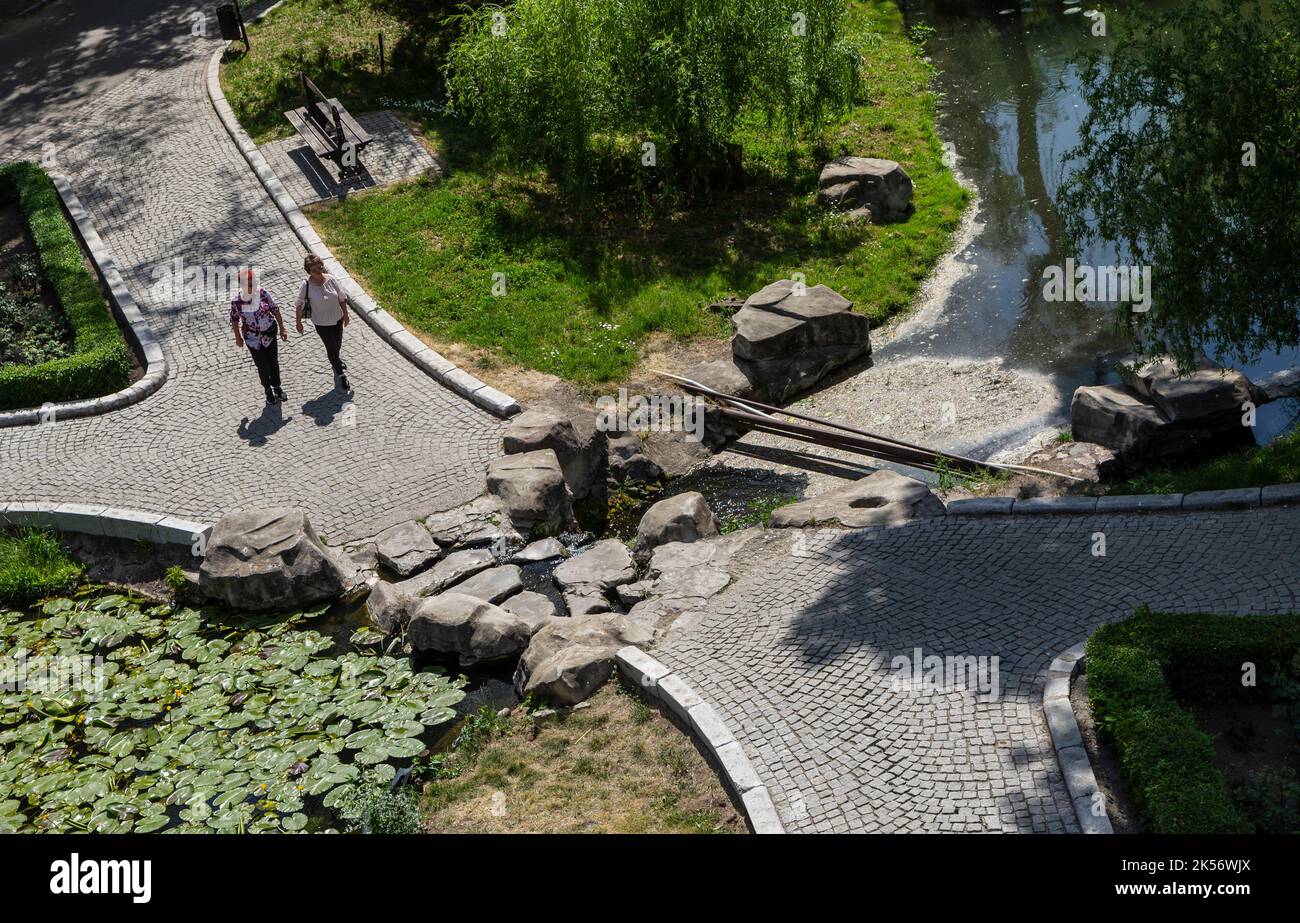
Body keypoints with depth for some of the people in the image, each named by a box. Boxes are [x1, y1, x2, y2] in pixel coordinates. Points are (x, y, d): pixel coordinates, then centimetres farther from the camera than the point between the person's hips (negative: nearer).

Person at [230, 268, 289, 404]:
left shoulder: (262, 292, -16)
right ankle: (268, 389, 32)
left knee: (273, 361, 14)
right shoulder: (237, 300, -20)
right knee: (262, 365, 7)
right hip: (252, 337, -2)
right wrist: (238, 338, 5)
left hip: (269, 332, 2)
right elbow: (234, 319, -5)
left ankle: (277, 387, 37)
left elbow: (275, 309, -4)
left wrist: (282, 328, 0)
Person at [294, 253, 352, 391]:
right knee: (331, 348, 6)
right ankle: (341, 375, 24)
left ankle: (336, 362, 56)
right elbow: (299, 305, -9)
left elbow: (342, 298, -1)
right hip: (321, 323, -4)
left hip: (337, 319, 4)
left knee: (337, 345, 24)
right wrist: (298, 322, -2)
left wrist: (345, 315, 6)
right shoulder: (306, 285, -21)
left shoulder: (331, 279, -13)